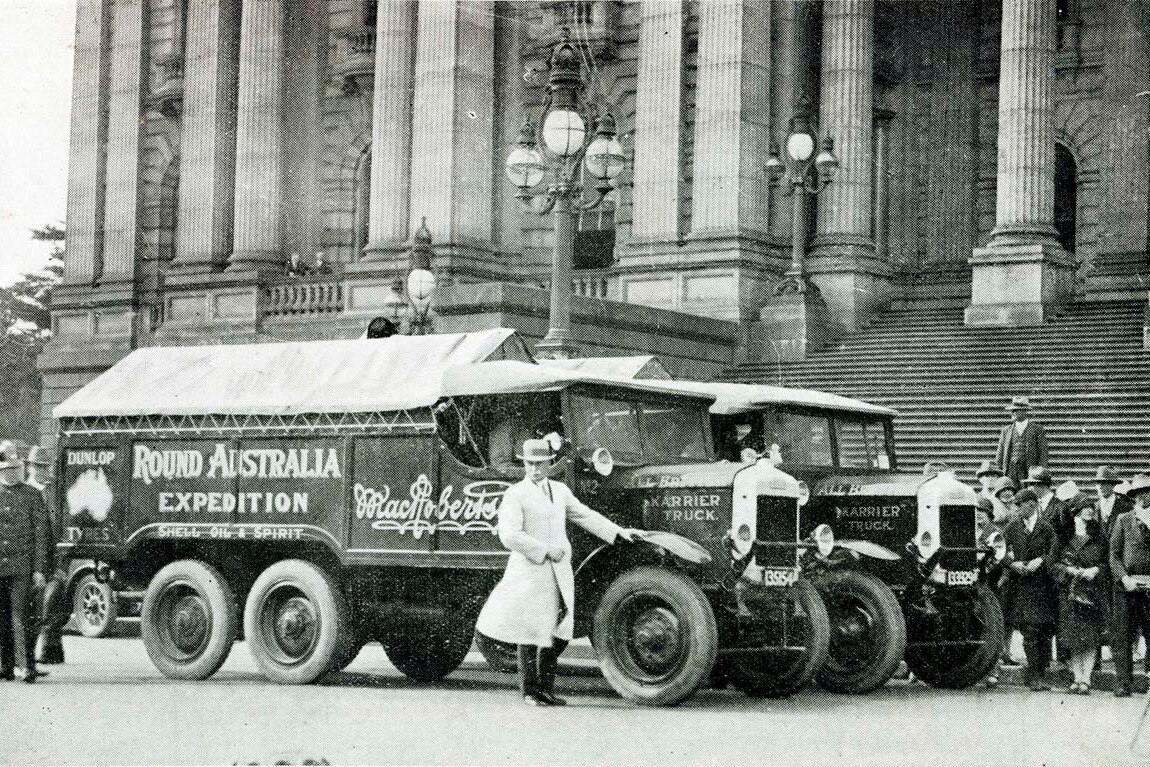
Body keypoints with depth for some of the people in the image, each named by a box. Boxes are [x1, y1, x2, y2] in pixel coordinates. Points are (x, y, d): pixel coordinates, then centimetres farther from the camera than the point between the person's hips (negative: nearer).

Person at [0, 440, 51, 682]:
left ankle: (27, 667, -10)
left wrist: (39, 570, -5)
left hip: (22, 568, -3)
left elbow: (40, 535, 2)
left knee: (20, 616, -9)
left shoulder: (32, 497, 5)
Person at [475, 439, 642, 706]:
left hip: (560, 574, 6)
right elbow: (509, 535, -17)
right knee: (530, 634, 0)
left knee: (556, 634, 8)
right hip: (529, 572, -6)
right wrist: (545, 551, -16)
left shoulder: (560, 490, 14)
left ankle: (546, 689, 18)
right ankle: (529, 691, 10)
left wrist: (620, 532, 18)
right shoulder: (515, 494, -7)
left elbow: (585, 515, 23)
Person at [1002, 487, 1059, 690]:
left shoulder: (1047, 528, 6)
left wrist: (1040, 561, -16)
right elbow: (1003, 553, 8)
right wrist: (1013, 563, -10)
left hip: (1043, 584, 0)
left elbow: (1055, 553, 0)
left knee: (1044, 631, 0)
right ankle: (1034, 676, -7)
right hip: (1021, 586, 0)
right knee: (1030, 630, -9)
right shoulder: (1012, 527, 10)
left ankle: (1041, 675, 8)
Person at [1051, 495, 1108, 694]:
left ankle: (1086, 678, -4)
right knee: (1073, 637, -2)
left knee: (1091, 638, -6)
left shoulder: (1099, 537, 9)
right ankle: (1077, 677, 4)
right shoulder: (1065, 537, 4)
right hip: (1069, 593, -1)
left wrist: (1097, 570, -7)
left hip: (1094, 593, 1)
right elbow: (1054, 563, 5)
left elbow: (1108, 562, 11)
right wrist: (1070, 570, -11)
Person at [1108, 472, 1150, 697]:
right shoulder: (1123, 520, 9)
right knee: (1122, 636, -2)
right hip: (1126, 586, 0)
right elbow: (1114, 554, 4)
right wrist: (1124, 578, -8)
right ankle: (1122, 683, 3)